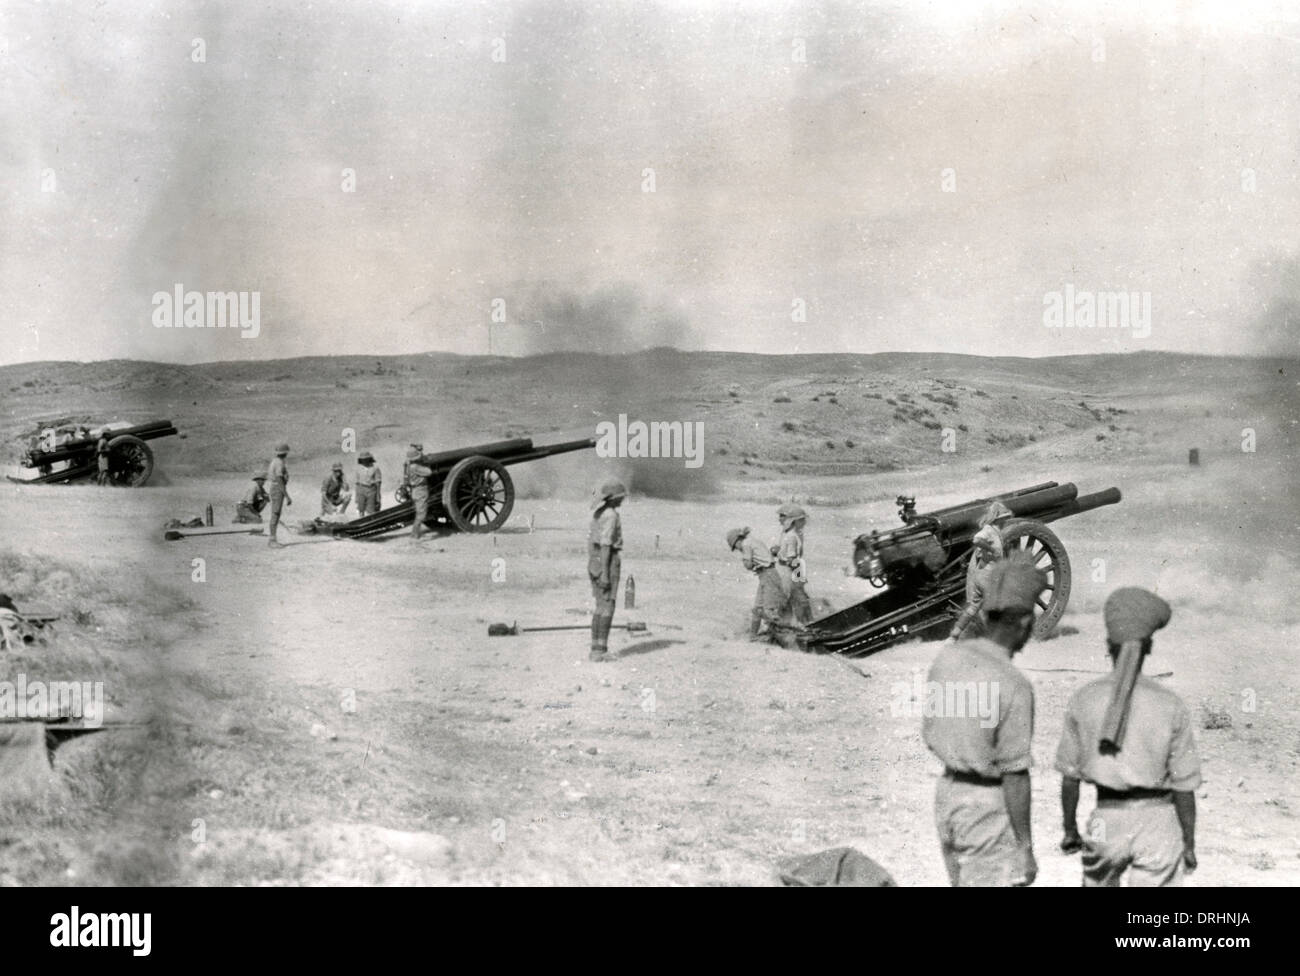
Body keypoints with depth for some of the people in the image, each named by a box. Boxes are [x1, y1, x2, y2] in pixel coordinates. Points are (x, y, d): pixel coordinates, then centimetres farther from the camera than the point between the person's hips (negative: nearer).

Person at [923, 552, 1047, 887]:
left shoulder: (947, 657, -3)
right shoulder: (1014, 687, -23)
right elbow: (1015, 776, -20)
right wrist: (1026, 846, -12)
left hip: (947, 792, 7)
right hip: (989, 805, -7)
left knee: (963, 884, 20)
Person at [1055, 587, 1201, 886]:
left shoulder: (1084, 700, -7)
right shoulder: (1171, 707, -11)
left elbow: (1069, 775, 0)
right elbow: (1184, 785, -7)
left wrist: (1070, 829, 13)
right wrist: (1190, 844, 5)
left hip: (1107, 817, 2)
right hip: (1157, 818, -2)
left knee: (1098, 883, 25)